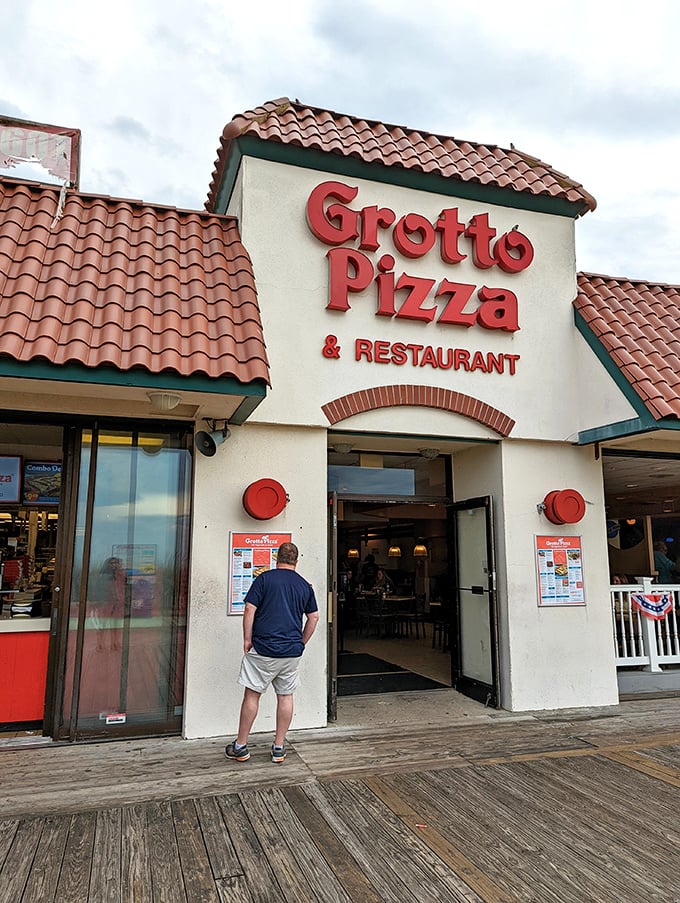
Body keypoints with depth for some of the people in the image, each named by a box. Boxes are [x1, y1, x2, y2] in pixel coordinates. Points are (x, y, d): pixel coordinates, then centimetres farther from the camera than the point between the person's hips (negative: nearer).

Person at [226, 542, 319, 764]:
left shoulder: (264, 579, -5)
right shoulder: (305, 585, 7)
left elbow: (250, 610, -9)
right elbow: (314, 617, 11)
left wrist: (247, 639, -1)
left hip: (263, 648, -3)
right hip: (292, 651, 3)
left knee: (251, 695, 6)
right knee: (285, 696, 11)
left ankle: (240, 747, 15)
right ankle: (279, 748, 18)